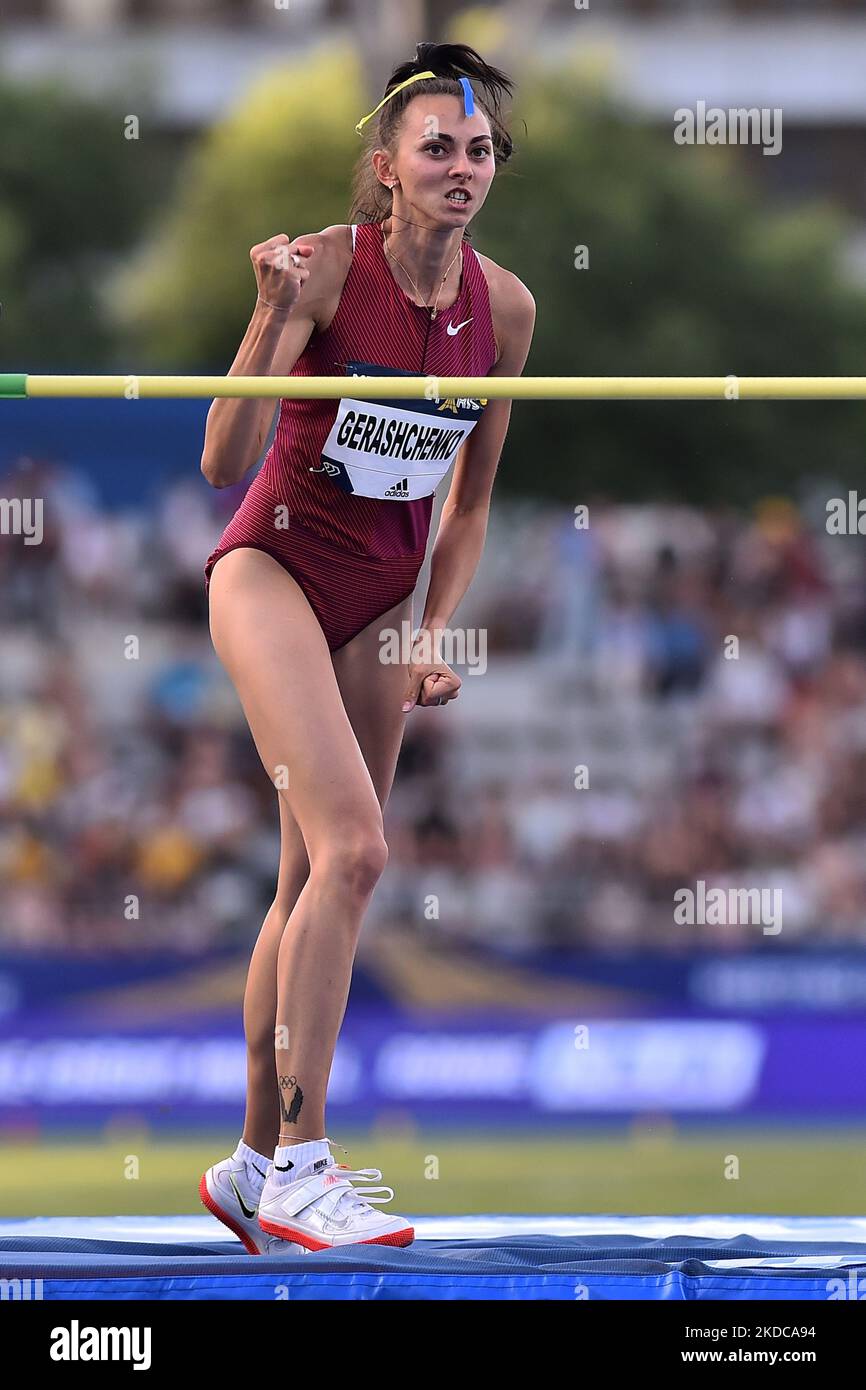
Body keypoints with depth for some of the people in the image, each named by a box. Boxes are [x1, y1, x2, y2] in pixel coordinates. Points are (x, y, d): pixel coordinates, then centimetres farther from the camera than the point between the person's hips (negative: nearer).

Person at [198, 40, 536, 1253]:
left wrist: (437, 637, 2)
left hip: (382, 599, 5)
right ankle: (300, 1162, -20)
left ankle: (254, 1163, 18)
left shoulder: (506, 306, -1)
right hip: (272, 570, -5)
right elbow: (225, 461, -22)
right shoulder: (327, 266, -16)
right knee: (353, 847, -21)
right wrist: (276, 314, -32)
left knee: (315, 882, 7)